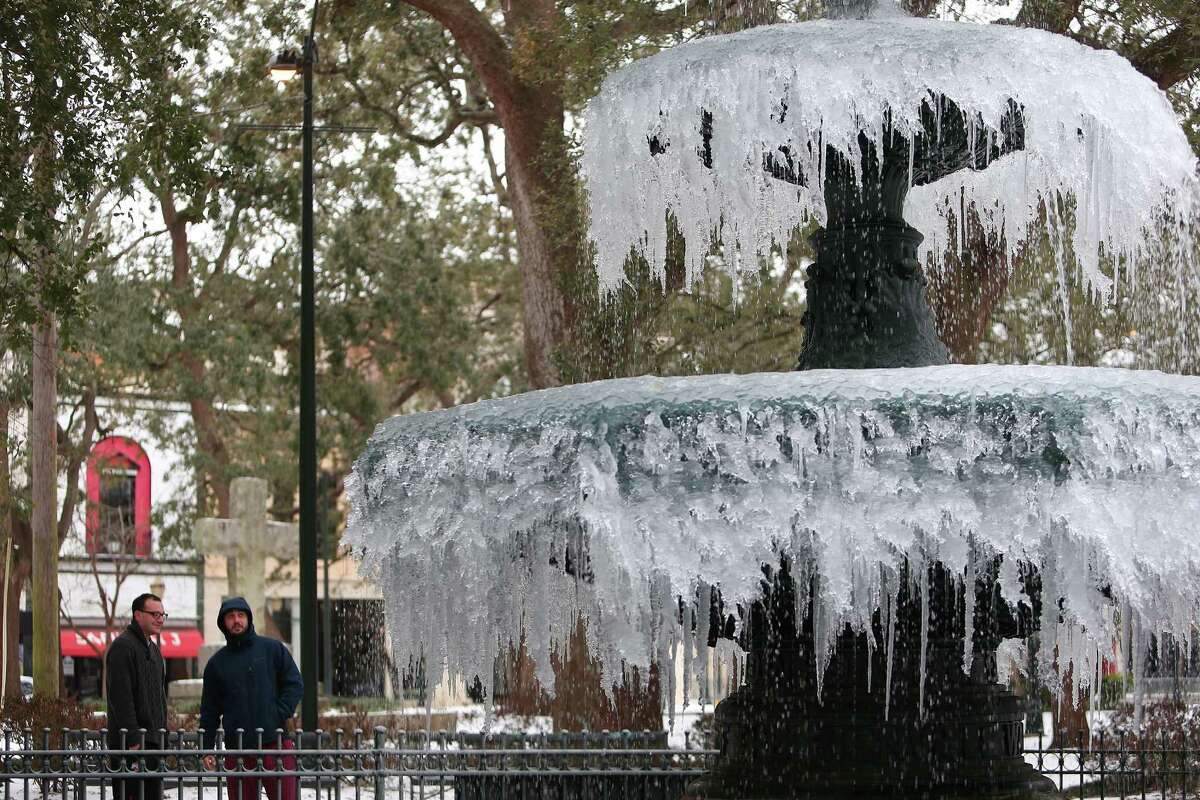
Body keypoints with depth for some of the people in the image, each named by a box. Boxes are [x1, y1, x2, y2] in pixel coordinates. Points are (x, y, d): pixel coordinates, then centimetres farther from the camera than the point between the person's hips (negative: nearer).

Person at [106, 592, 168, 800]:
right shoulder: (123, 647, -11)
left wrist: (163, 732, 19)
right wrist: (132, 739, -22)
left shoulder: (153, 649, 20)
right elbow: (121, 697, -18)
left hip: (153, 740, 10)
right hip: (131, 742, -10)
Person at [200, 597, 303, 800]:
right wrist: (206, 748, 5)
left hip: (275, 741, -2)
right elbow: (209, 711, 13)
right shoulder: (217, 663, 13)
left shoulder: (273, 649, 7)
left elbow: (295, 684, 4)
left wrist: (279, 715, -10)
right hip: (237, 748, 2)